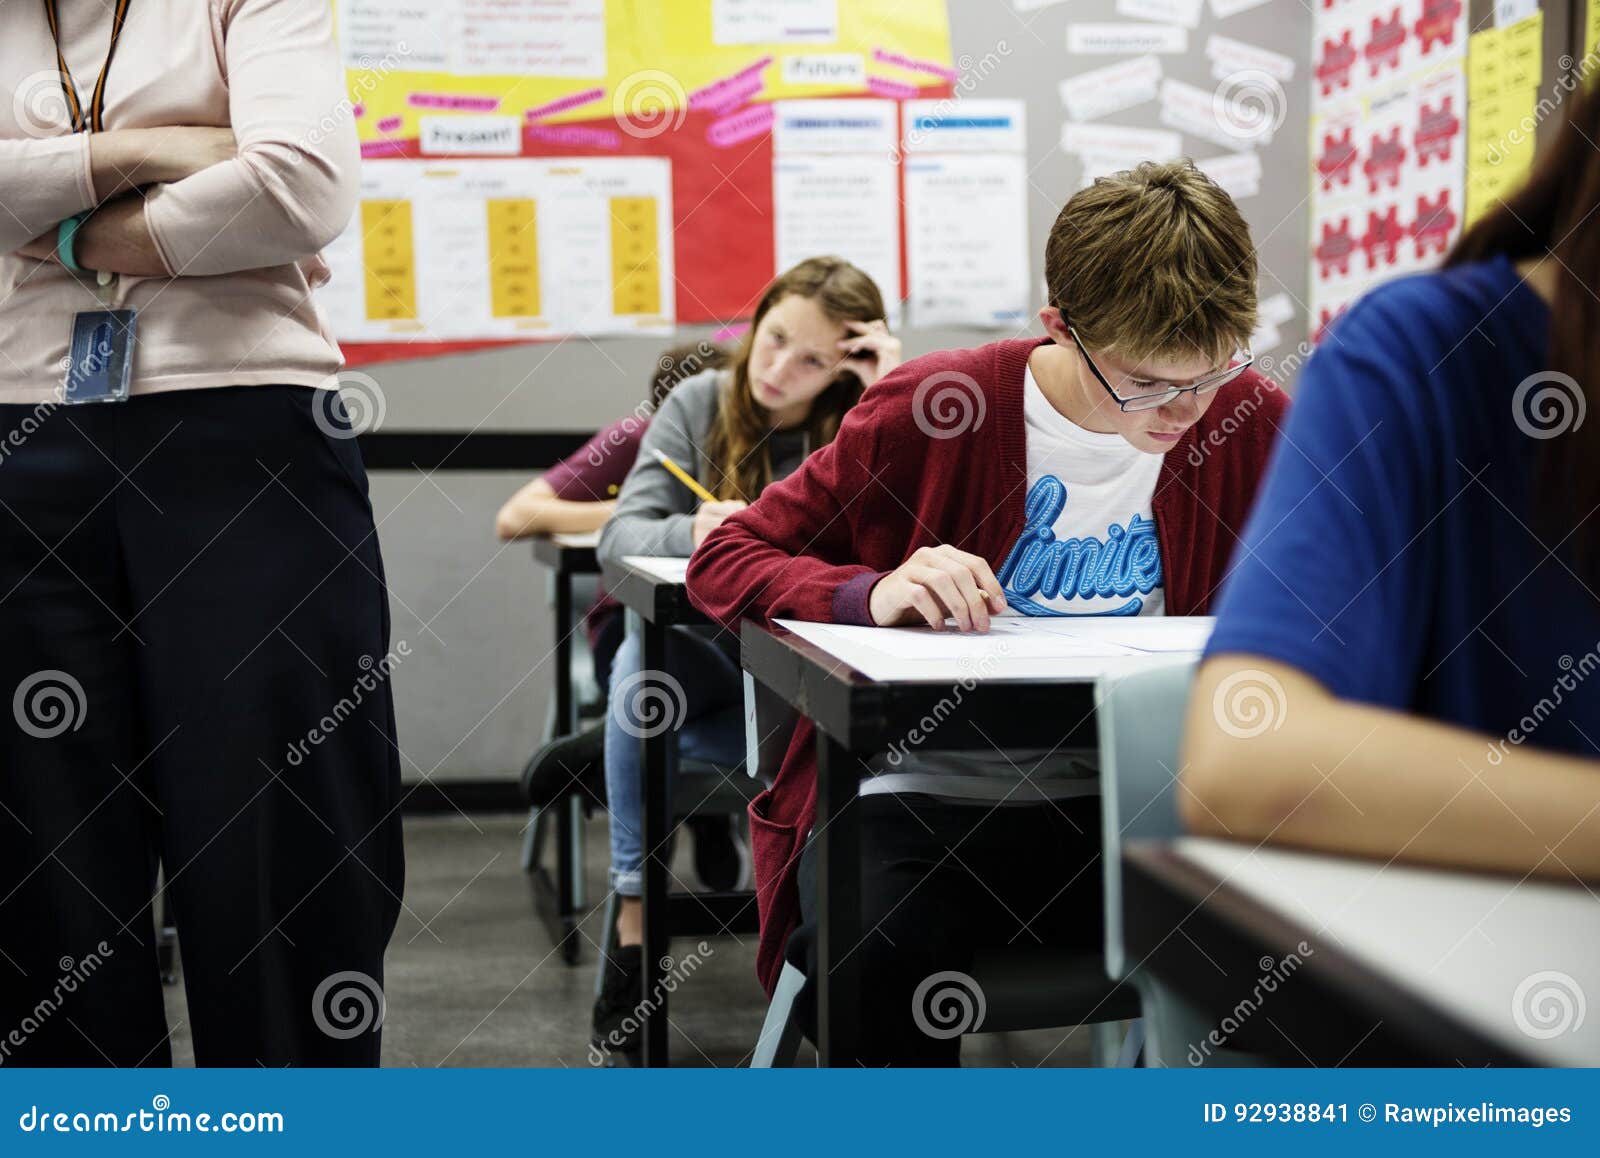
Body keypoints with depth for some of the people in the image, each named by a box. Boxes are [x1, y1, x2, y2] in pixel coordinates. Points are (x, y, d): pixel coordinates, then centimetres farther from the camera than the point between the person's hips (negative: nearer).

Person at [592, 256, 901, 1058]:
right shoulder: (698, 405, 1)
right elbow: (622, 536, -9)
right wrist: (692, 532, -32)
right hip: (700, 647, 1)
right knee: (641, 670, -33)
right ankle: (635, 915, -26)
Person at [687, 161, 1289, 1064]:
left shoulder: (1250, 422, 2)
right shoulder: (931, 410, -6)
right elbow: (724, 565, 0)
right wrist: (871, 596, -22)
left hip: (1121, 803, 2)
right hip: (921, 794, -2)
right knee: (867, 964, -36)